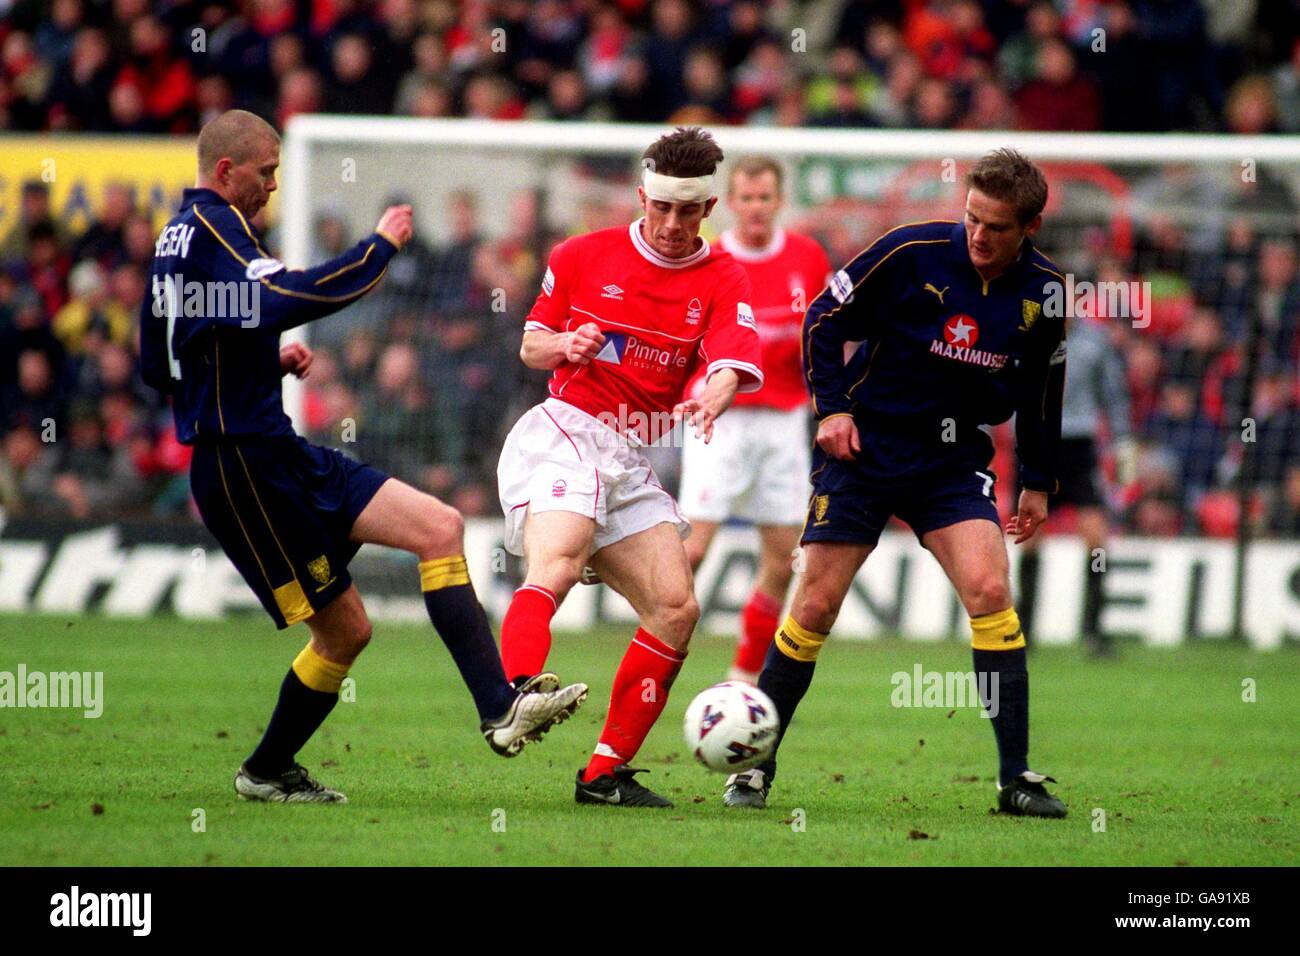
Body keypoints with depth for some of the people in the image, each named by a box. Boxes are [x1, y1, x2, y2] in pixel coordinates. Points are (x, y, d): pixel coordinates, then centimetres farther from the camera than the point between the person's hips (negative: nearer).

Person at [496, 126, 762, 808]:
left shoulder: (722, 282, 5)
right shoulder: (582, 256, 4)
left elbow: (728, 367, -13)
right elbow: (530, 347, 12)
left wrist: (709, 403, -36)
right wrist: (565, 344, -12)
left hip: (633, 462, 4)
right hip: (561, 435, -4)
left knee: (676, 609, -4)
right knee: (555, 567, -31)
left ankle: (605, 773, 3)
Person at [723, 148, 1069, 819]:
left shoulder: (1044, 292, -3)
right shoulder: (913, 252, -14)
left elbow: (1042, 388, 13)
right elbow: (823, 318, -3)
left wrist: (1038, 482, 14)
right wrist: (831, 406, -10)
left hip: (955, 461, 2)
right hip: (865, 444, -2)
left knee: (989, 591, -16)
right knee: (817, 604, -4)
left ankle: (1016, 778, -11)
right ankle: (755, 766, 11)